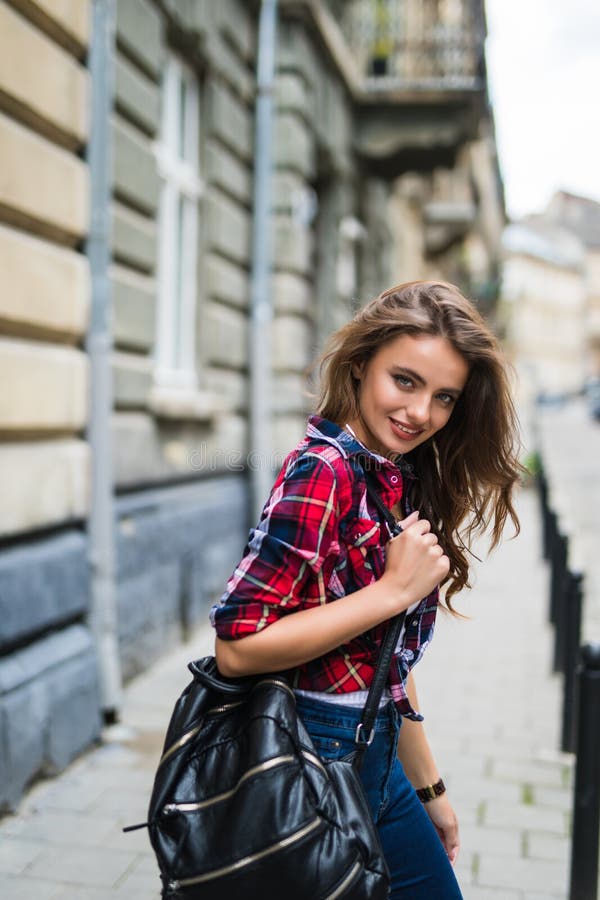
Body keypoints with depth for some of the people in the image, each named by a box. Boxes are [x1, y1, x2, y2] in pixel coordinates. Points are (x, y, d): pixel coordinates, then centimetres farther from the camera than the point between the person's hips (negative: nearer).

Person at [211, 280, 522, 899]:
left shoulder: (399, 481, 5)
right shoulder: (324, 469, -20)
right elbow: (238, 647, -25)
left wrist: (427, 788, 16)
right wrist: (394, 590, -22)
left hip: (374, 756, 9)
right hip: (318, 757, -8)